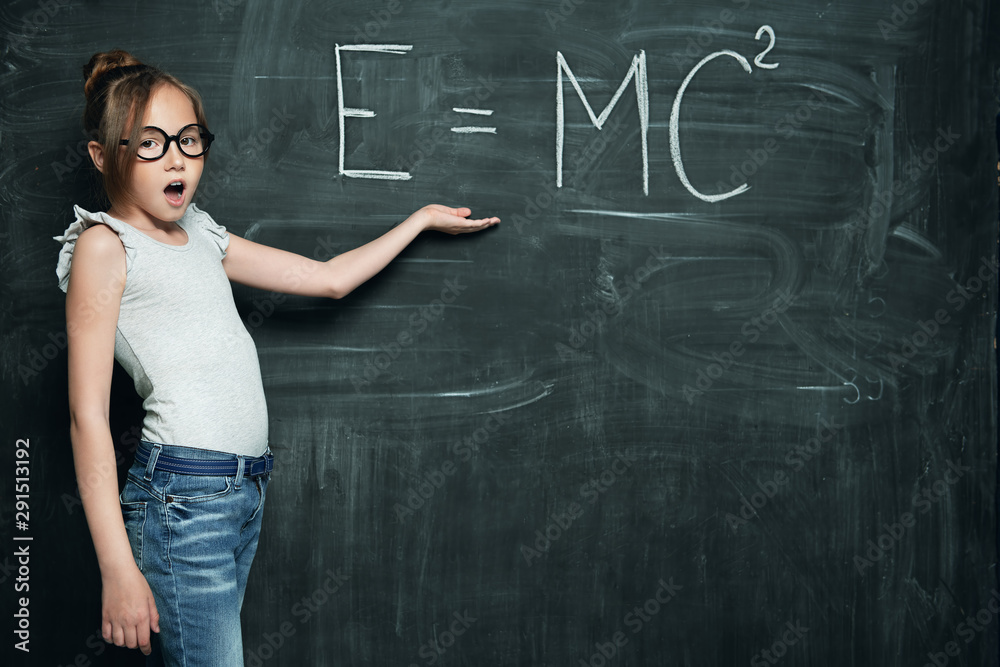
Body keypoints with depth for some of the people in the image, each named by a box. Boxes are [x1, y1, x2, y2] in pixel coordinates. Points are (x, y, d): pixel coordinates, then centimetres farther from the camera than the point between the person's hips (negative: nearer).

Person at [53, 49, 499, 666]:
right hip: (181, 496, -7)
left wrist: (423, 218, 29)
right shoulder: (105, 245, -6)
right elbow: (88, 413, -11)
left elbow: (331, 279, 26)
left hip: (247, 494, 7)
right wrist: (118, 569, -16)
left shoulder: (203, 237, 16)